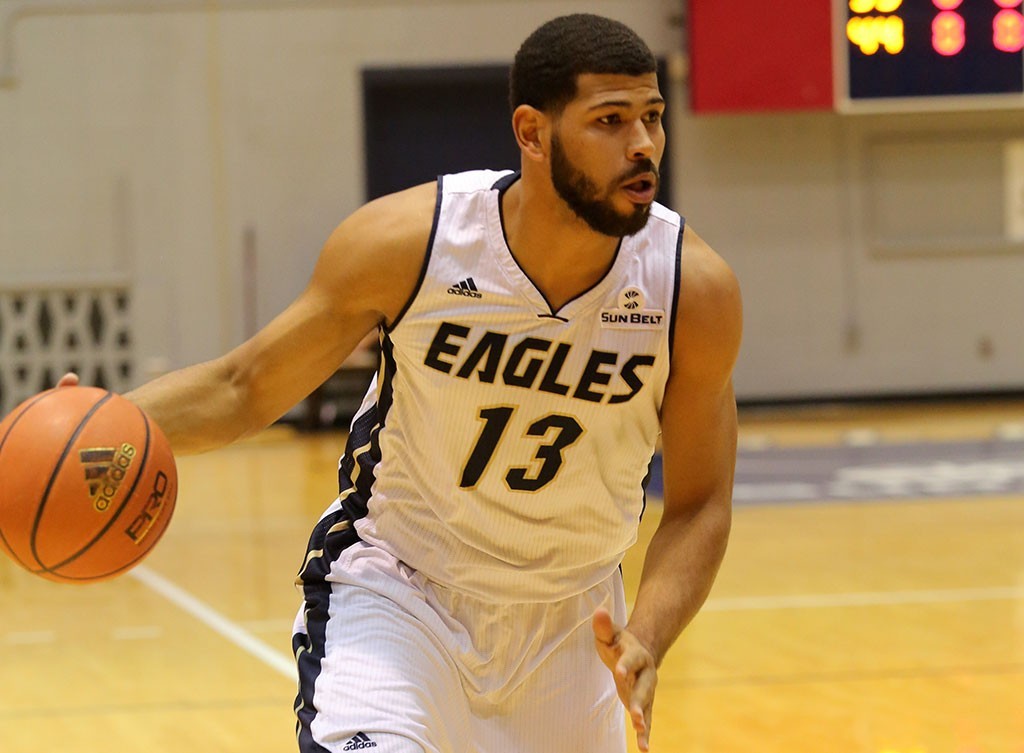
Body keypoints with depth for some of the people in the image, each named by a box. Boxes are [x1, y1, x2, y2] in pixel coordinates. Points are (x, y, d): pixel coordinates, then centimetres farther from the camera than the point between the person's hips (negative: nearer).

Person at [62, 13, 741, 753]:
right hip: (394, 593, -3)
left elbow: (699, 505, -7)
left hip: (570, 623, 3)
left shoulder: (693, 287, -17)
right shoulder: (406, 241, -20)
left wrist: (645, 643, -25)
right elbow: (245, 387, -8)